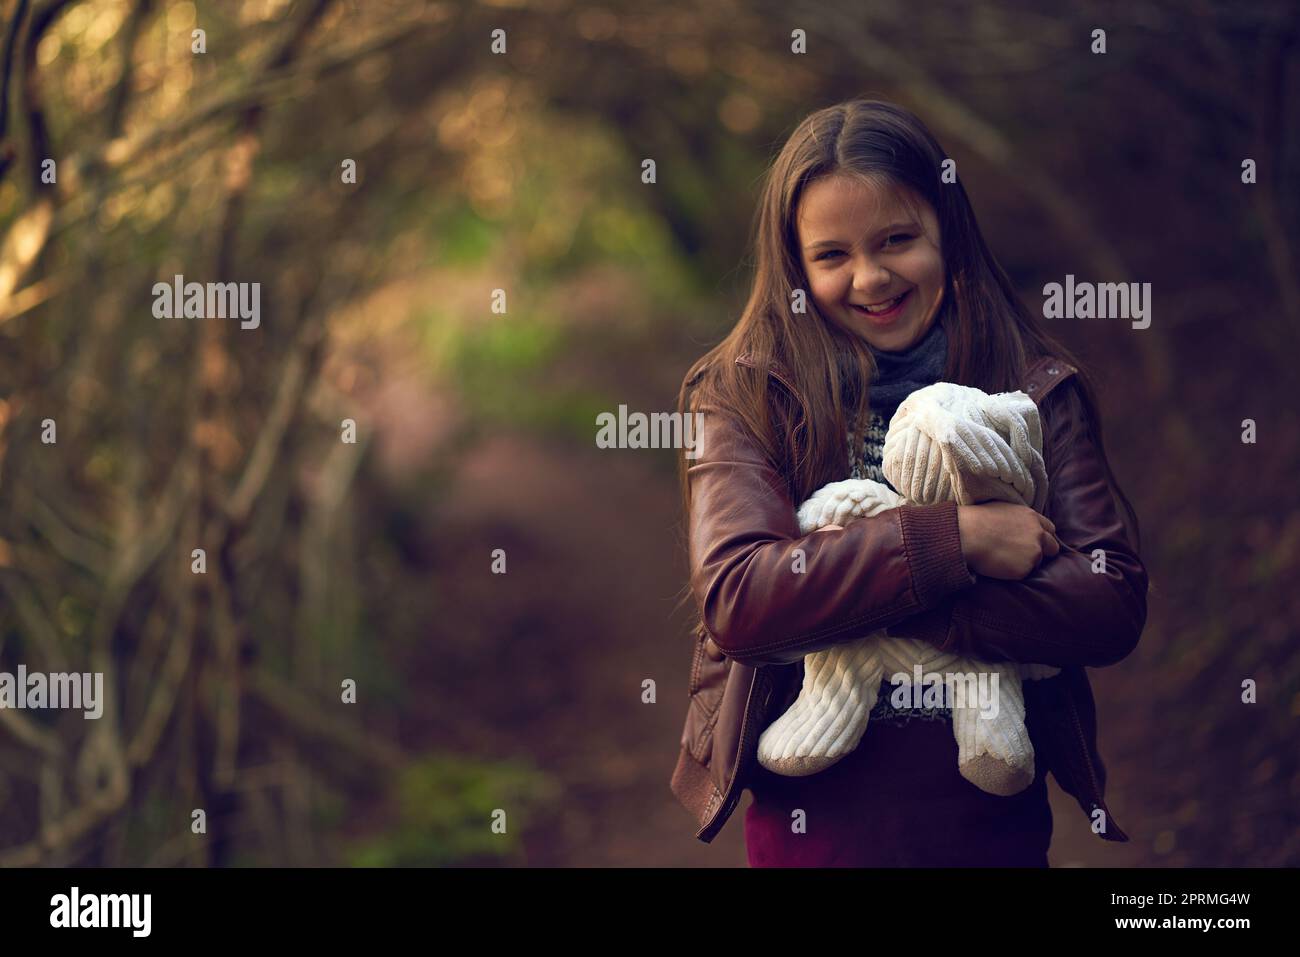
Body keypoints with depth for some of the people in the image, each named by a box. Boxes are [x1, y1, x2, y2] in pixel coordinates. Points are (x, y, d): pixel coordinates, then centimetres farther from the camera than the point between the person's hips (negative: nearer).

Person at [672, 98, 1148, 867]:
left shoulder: (1041, 391, 1)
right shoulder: (742, 395, -3)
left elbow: (1114, 606, -10)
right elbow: (735, 600, -17)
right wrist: (955, 539, -20)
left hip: (996, 823, 1)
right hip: (813, 822, -1)